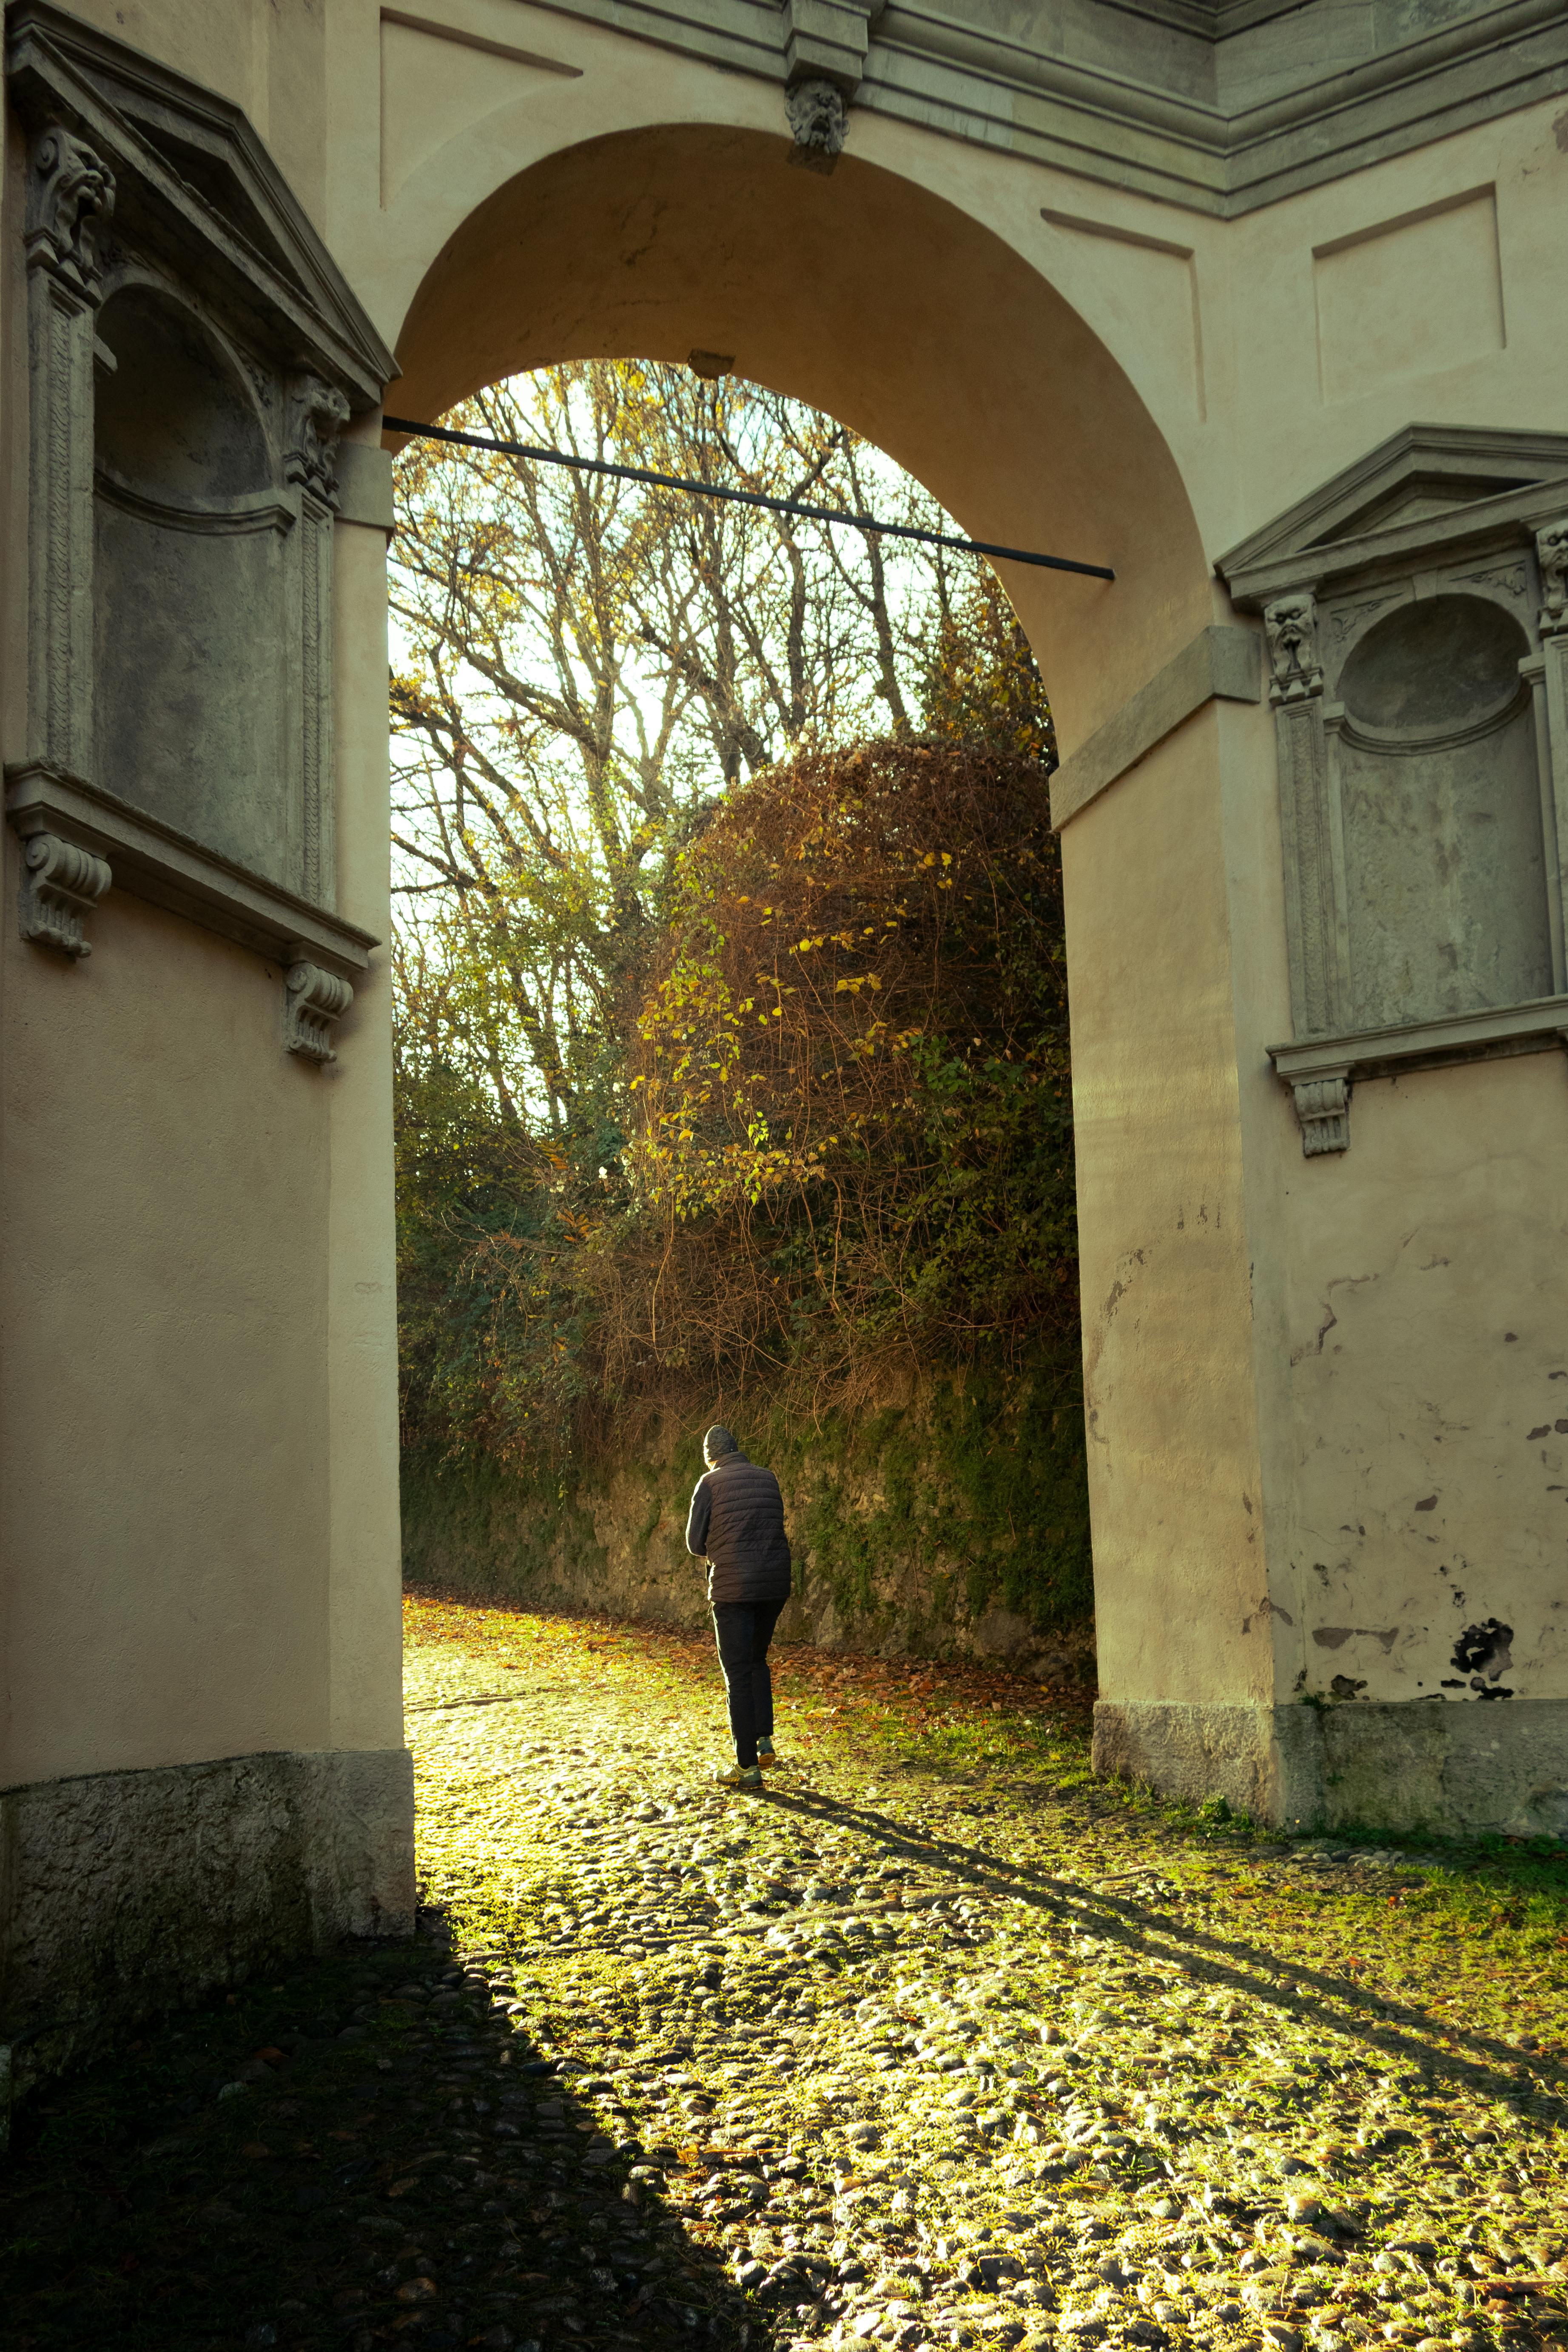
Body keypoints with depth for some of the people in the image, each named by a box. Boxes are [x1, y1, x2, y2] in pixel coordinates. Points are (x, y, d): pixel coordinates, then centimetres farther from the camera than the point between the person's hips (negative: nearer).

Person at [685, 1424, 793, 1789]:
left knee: (738, 1675, 1)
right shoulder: (768, 1478, 8)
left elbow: (695, 1543, -3)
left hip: (733, 1589, -5)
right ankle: (764, 1741, 17)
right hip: (775, 1584, 5)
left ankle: (747, 1766, 2)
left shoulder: (710, 1483, -5)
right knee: (757, 1660, 24)